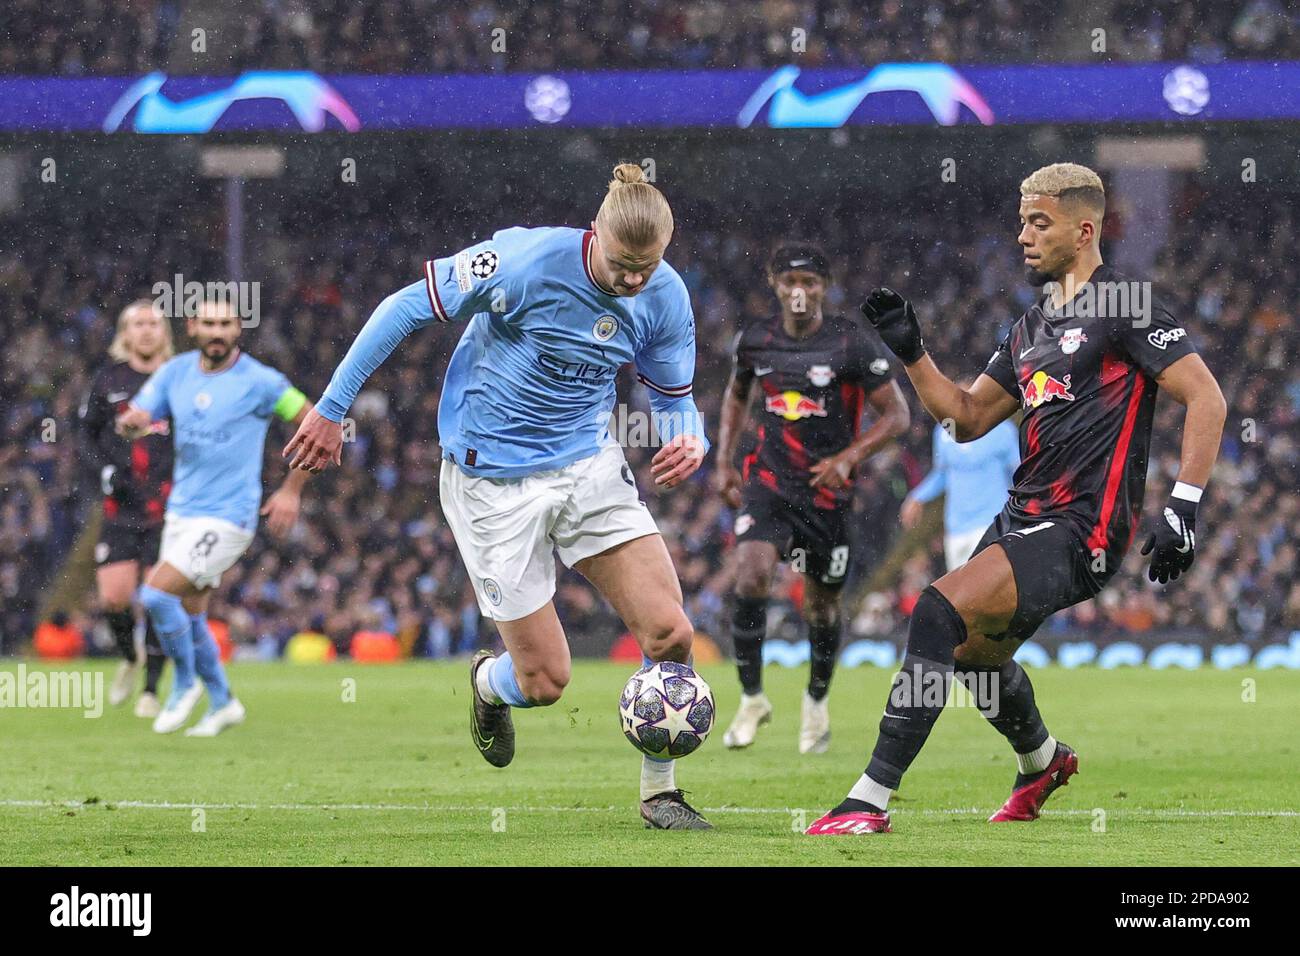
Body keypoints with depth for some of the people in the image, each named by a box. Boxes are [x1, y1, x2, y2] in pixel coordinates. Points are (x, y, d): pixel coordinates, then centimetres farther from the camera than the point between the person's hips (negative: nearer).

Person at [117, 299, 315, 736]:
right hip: (181, 512, 6)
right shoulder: (175, 372, 3)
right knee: (189, 613, 12)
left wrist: (291, 491, -8)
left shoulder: (259, 381, -12)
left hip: (227, 517, -6)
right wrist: (130, 422, -25)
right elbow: (134, 420, 1)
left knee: (157, 595, -17)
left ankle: (185, 684, 4)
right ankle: (222, 703, 29)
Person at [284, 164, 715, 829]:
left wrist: (689, 440, -17)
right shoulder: (526, 261, -24)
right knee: (545, 681, -3)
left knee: (671, 633, -11)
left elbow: (674, 398, 8)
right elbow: (407, 308, -15)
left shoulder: (664, 298, -7)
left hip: (590, 465, 4)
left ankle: (659, 792, 11)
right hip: (494, 482, -4)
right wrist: (331, 410, -12)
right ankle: (487, 683, 37)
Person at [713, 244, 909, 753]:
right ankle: (751, 698, -7)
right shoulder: (754, 340, 1)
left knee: (821, 606, 9)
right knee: (751, 578, -22)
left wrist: (848, 458, -21)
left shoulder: (852, 344, -11)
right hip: (768, 483, 1)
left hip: (827, 491, -1)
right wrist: (724, 462, 11)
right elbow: (736, 396, 22)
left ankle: (817, 702, 36)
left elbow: (897, 414, -8)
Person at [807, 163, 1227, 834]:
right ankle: (1043, 761, 56)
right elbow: (968, 418, 23)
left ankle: (870, 801, -26)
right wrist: (910, 351, 10)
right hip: (1023, 518, 10)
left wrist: (1183, 508, -20)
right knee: (972, 649, 25)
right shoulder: (1032, 326, 18)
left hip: (1079, 528, -10)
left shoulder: (1124, 306, -8)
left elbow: (1207, 399, -13)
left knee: (939, 611, -25)